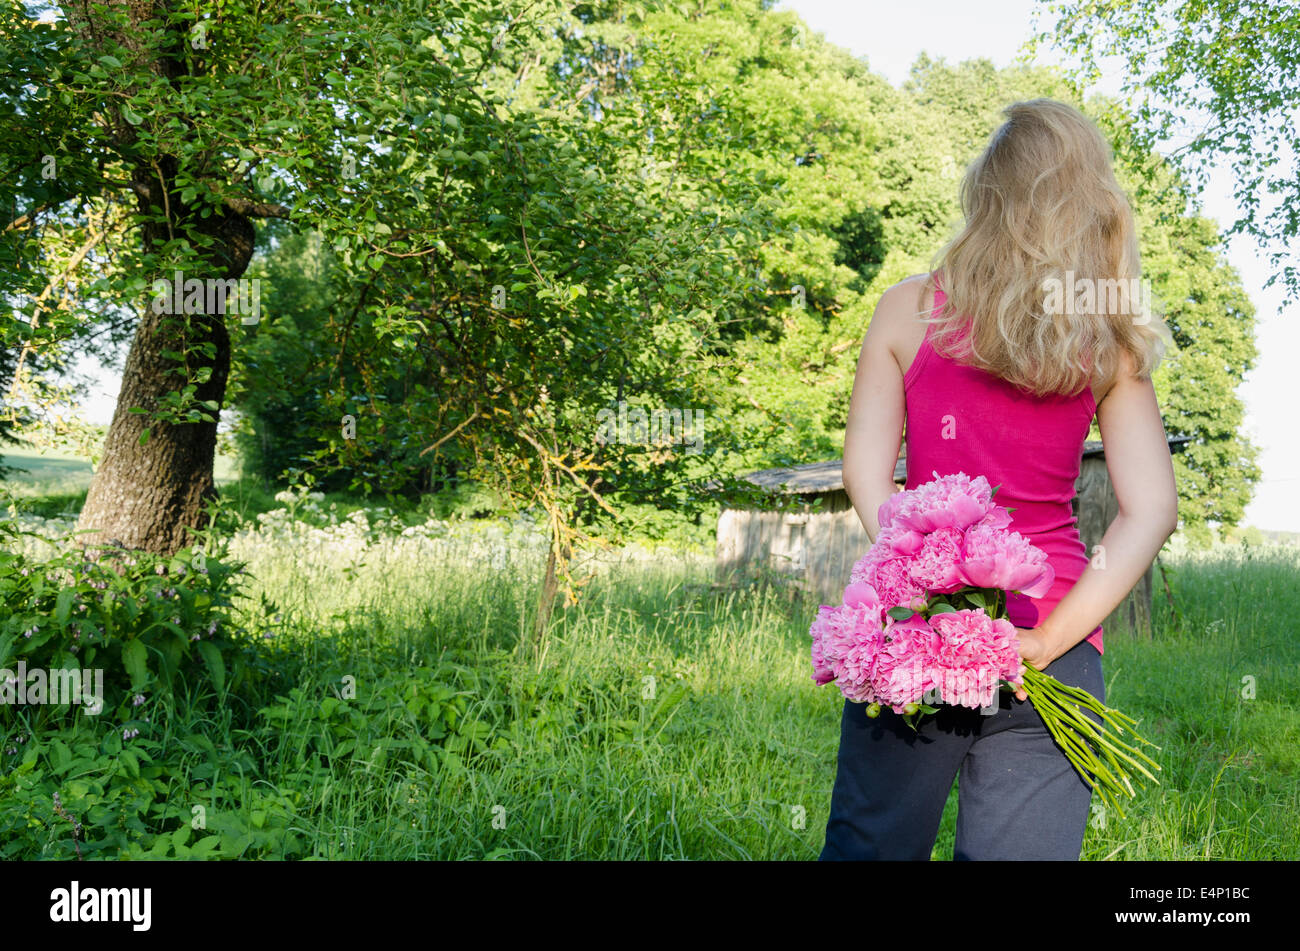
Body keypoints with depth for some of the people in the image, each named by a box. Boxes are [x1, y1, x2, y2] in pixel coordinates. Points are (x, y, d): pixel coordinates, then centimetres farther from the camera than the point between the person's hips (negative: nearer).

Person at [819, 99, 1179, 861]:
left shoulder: (909, 308, 2)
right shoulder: (1110, 344, 4)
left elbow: (866, 472, -3)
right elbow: (1153, 510, -3)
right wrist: (1046, 641, -6)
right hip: (1049, 630, 1)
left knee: (870, 842, 11)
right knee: (1020, 848, 8)